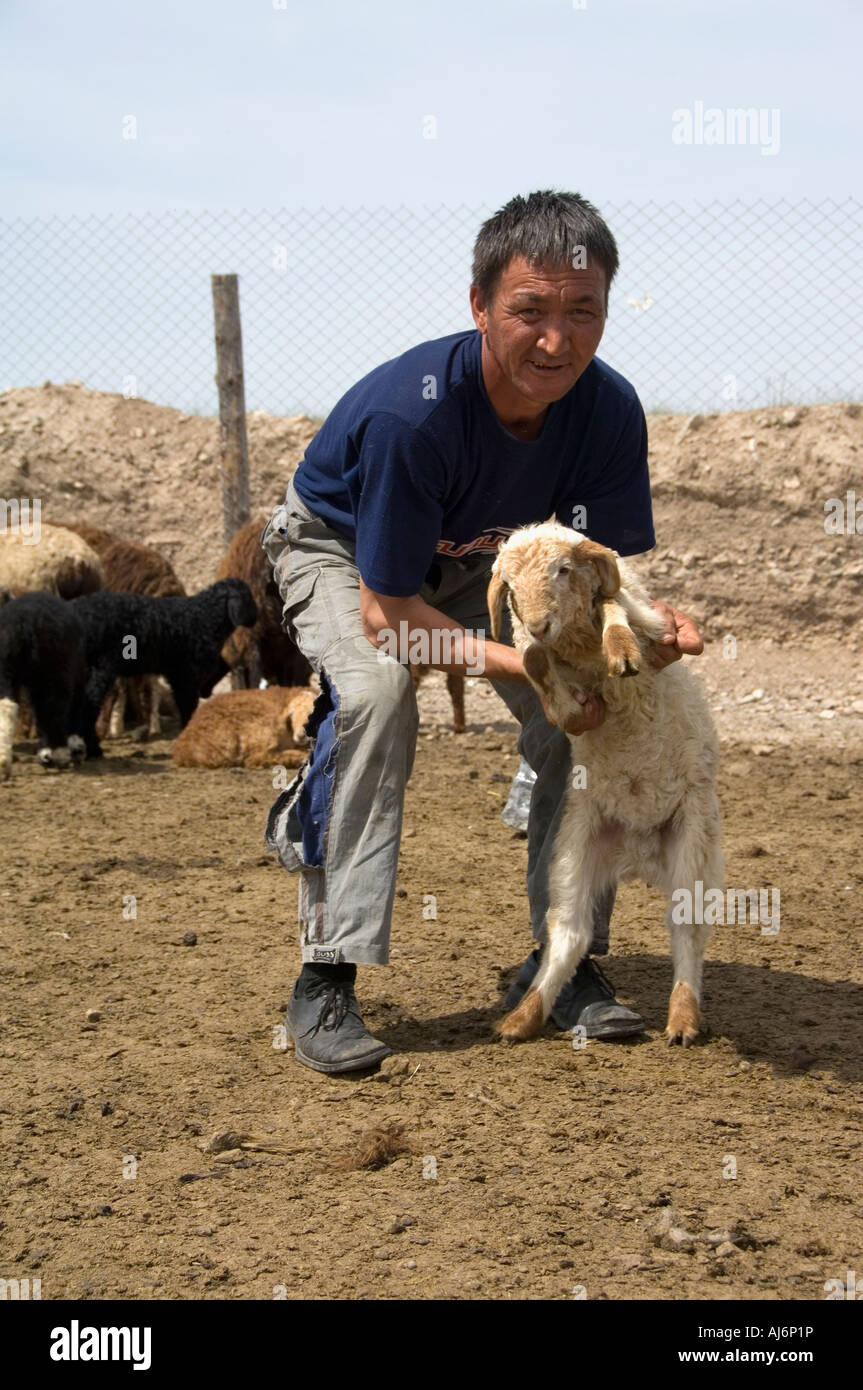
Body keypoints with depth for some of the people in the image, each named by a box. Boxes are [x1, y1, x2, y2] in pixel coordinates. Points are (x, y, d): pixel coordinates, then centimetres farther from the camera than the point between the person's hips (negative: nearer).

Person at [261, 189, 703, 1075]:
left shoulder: (609, 408, -25)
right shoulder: (410, 412, -39)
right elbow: (385, 613, -32)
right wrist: (532, 664, -42)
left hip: (472, 557, 5)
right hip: (340, 549, -5)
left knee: (583, 708, -14)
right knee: (377, 692, -33)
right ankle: (326, 977, -25)